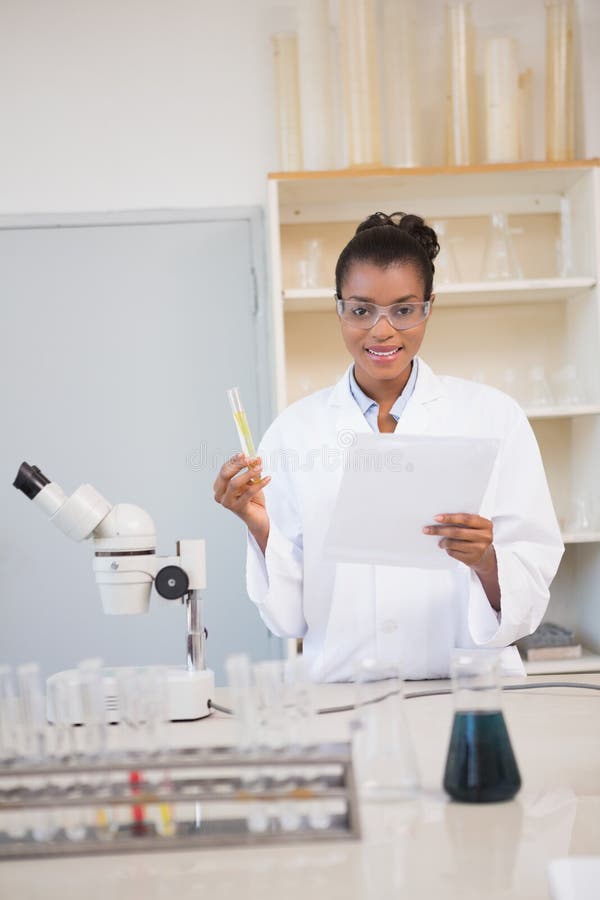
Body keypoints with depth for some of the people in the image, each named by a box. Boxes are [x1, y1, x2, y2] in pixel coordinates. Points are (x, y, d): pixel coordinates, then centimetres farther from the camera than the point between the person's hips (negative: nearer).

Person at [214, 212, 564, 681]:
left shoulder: (493, 415, 3)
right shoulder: (295, 430, 5)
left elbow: (531, 593, 0)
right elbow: (289, 615, 4)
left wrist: (486, 561, -18)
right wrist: (259, 524, -10)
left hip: (471, 689, 0)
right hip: (343, 691, 0)